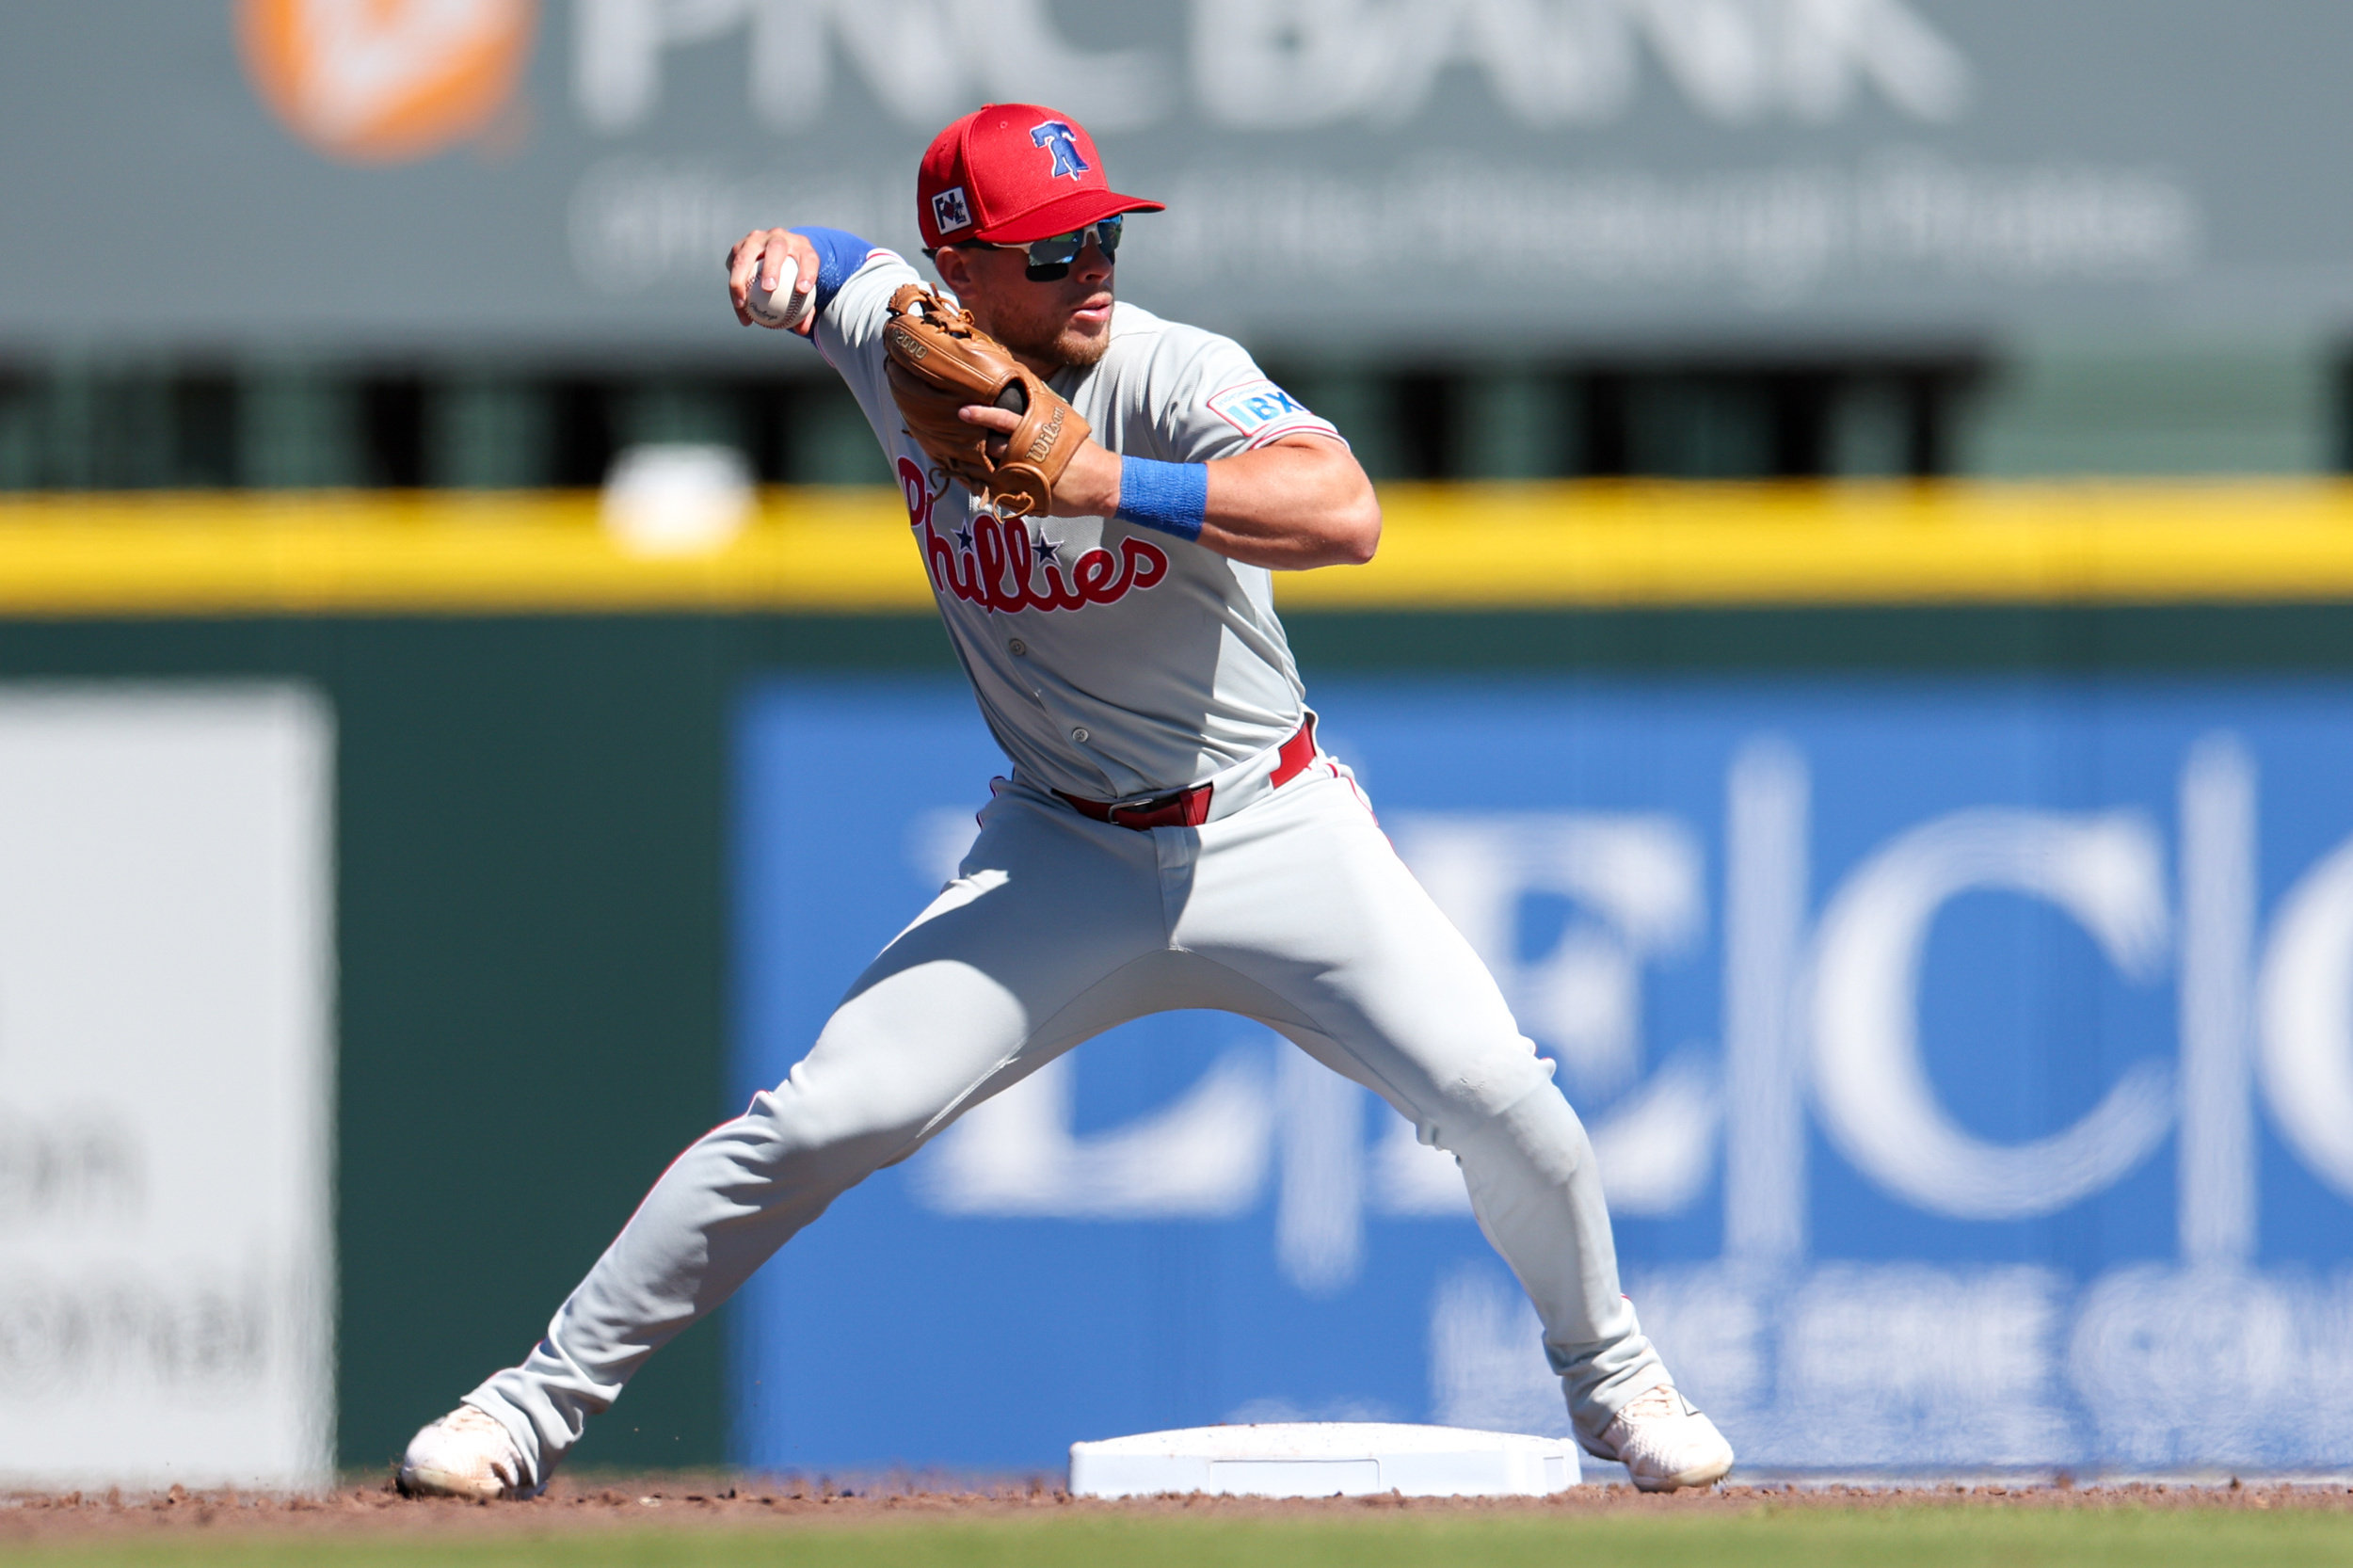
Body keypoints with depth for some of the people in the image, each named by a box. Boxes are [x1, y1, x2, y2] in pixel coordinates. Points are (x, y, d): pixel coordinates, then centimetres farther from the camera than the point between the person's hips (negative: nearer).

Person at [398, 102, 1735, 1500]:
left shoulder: (1177, 376, -21)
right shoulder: (894, 334, -7)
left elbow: (1346, 515, -39)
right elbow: (841, 258, 18)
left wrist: (1109, 480, -46)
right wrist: (783, 256, -7)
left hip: (1281, 840, -2)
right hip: (1062, 857, 2)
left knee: (1497, 1095, -14)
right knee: (820, 1120, -11)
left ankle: (1610, 1374, 15)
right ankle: (538, 1407, -2)